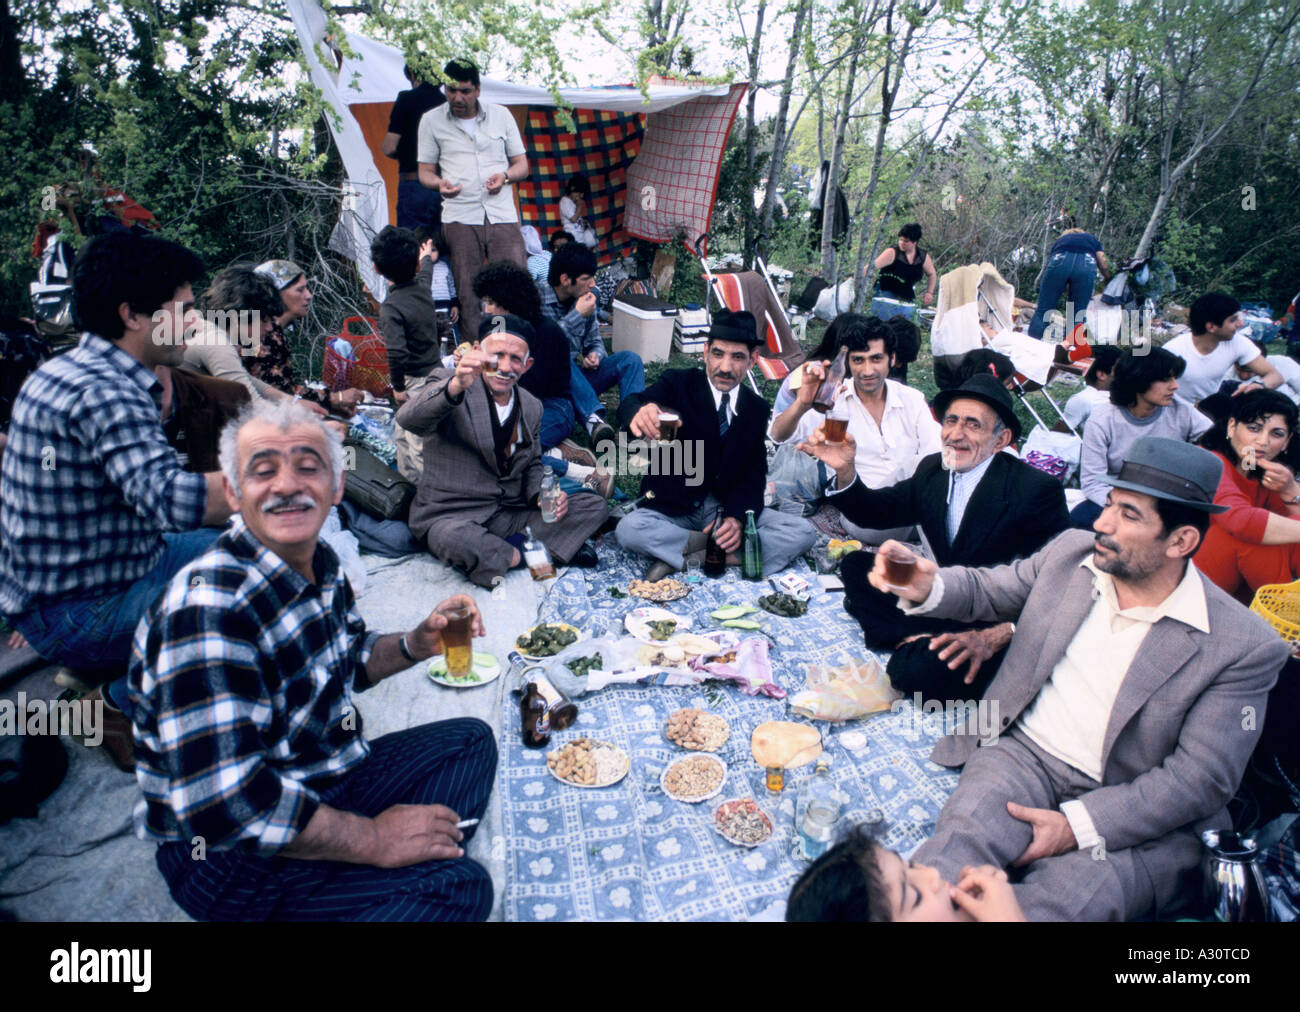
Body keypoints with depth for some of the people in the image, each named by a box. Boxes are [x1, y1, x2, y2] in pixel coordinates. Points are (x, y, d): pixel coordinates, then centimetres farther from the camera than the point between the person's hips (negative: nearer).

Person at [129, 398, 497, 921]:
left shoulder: (320, 563, 0)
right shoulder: (207, 607, -28)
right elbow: (222, 806, -32)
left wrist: (415, 644, -2)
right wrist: (372, 840, -23)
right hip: (231, 857, -9)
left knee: (470, 741, 13)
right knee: (459, 887, -23)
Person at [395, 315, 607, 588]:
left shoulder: (532, 407, 10)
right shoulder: (448, 381, -7)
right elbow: (407, 419, -28)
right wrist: (456, 387, -47)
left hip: (512, 512, 6)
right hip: (452, 517, -6)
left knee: (595, 507, -5)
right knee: (455, 539, -41)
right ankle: (518, 555, -11)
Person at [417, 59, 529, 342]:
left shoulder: (501, 115, 13)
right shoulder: (431, 121, 11)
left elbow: (522, 165, 14)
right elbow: (425, 171, 12)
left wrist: (505, 175, -9)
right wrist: (440, 183, -11)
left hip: (503, 214, 1)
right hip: (460, 217, 0)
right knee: (468, 290, -3)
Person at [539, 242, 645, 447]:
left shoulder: (585, 299, 6)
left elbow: (595, 340, 15)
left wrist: (595, 355, -10)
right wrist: (578, 315, -22)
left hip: (579, 378, 6)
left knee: (630, 359, -12)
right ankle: (593, 415, -47)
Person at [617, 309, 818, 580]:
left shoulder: (757, 408, 6)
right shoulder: (678, 383, -5)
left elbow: (755, 473, 1)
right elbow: (628, 405, -25)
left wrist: (737, 518, -20)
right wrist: (640, 412, -52)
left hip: (728, 507, 4)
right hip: (674, 507, -3)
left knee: (804, 532, -18)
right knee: (629, 529, -34)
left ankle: (680, 556, -21)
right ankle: (737, 555, -19)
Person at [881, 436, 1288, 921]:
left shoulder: (1247, 646, -9)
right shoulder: (1072, 551, 3)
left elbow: (1201, 779, -10)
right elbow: (986, 590, 16)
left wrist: (1078, 825, -20)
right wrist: (927, 586, -8)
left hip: (1140, 820, -2)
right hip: (1025, 754, 3)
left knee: (1059, 902, -34)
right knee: (958, 846, -31)